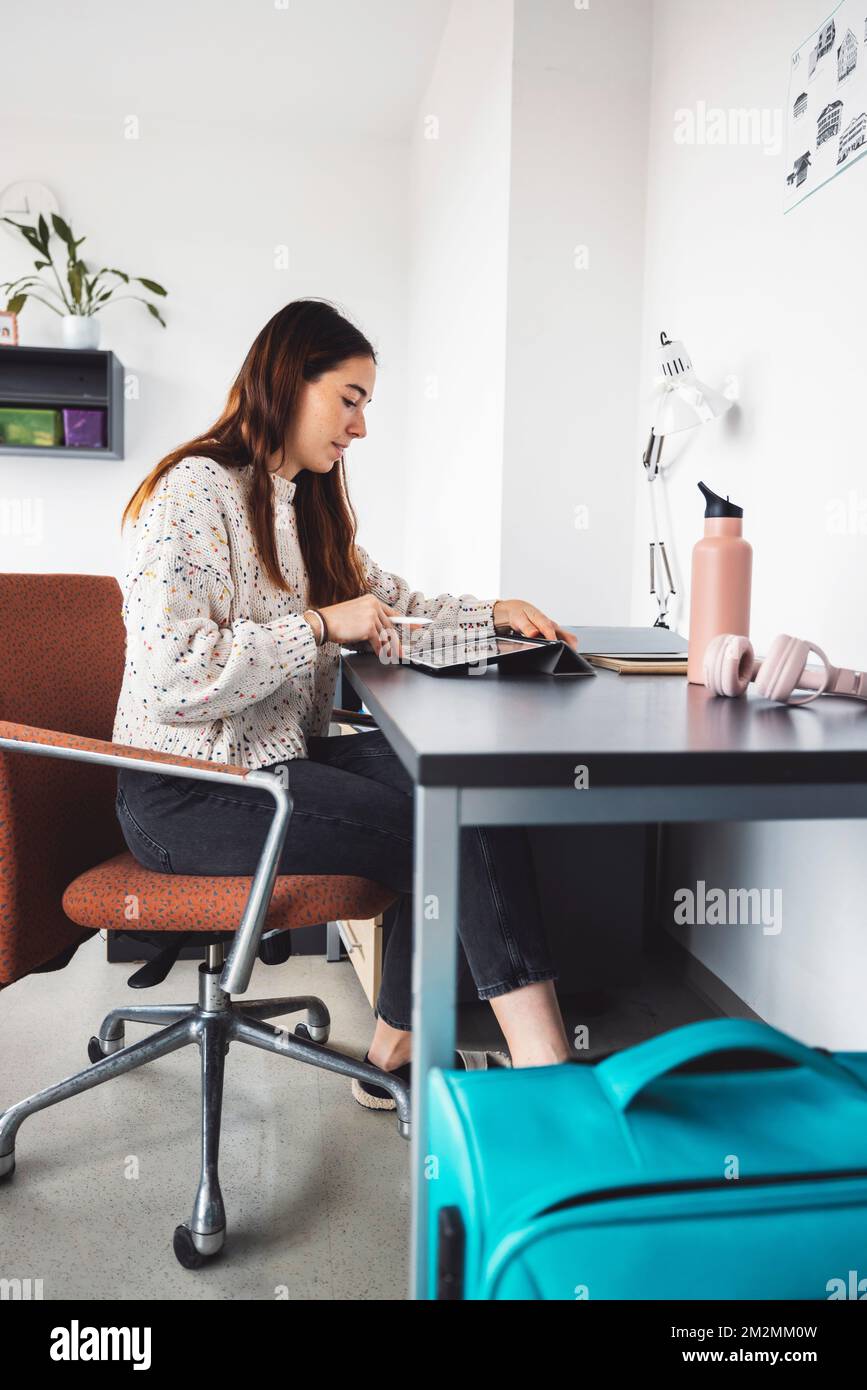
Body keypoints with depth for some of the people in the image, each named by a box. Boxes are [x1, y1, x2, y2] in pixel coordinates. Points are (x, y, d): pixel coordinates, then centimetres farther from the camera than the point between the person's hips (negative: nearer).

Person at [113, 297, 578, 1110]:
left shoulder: (304, 503, 16)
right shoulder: (195, 492, -13)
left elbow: (386, 599, 26)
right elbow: (172, 678, -24)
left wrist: (491, 613, 11)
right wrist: (322, 627, -18)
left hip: (278, 760, 9)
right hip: (187, 793, -8)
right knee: (453, 833, -20)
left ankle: (397, 1053, -5)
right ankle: (548, 1077, -8)